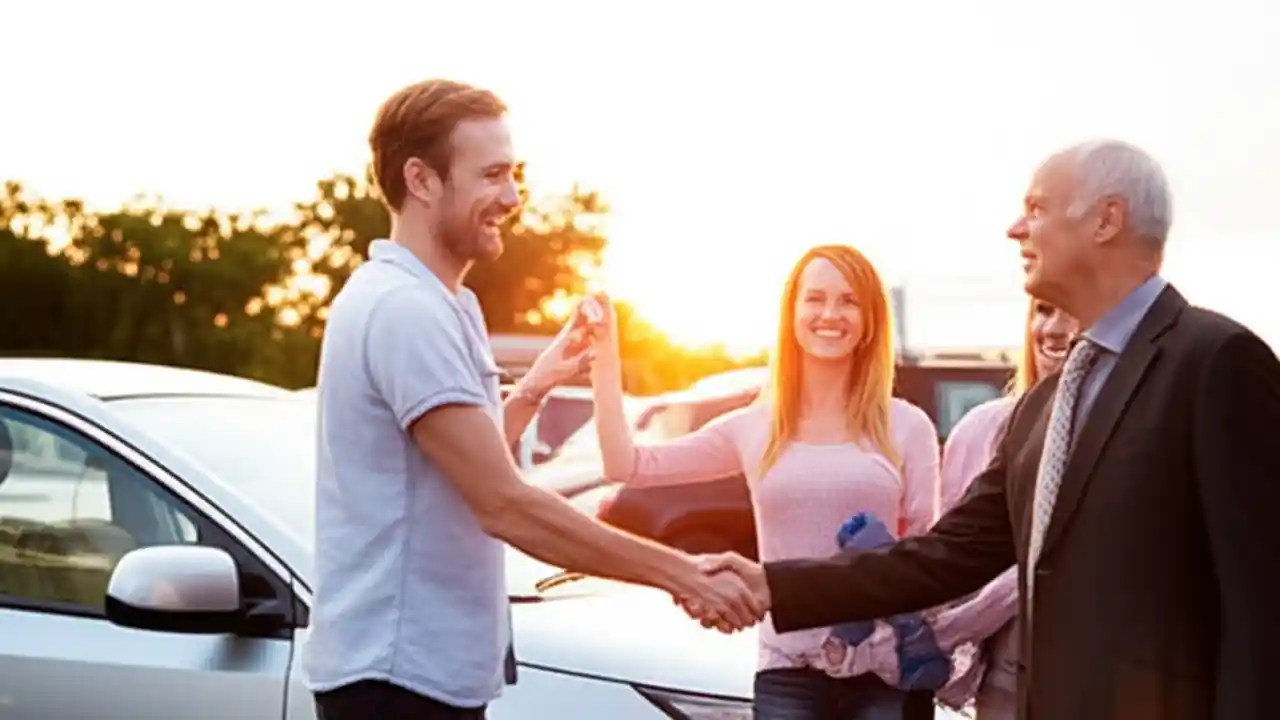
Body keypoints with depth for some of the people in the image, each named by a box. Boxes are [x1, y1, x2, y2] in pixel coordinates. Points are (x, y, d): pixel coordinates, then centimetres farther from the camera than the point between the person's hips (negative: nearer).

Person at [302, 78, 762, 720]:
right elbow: (505, 505, -23)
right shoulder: (407, 309, -19)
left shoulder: (416, 303, 14)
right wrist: (680, 574, -20)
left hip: (428, 666, 10)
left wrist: (530, 391, 14)